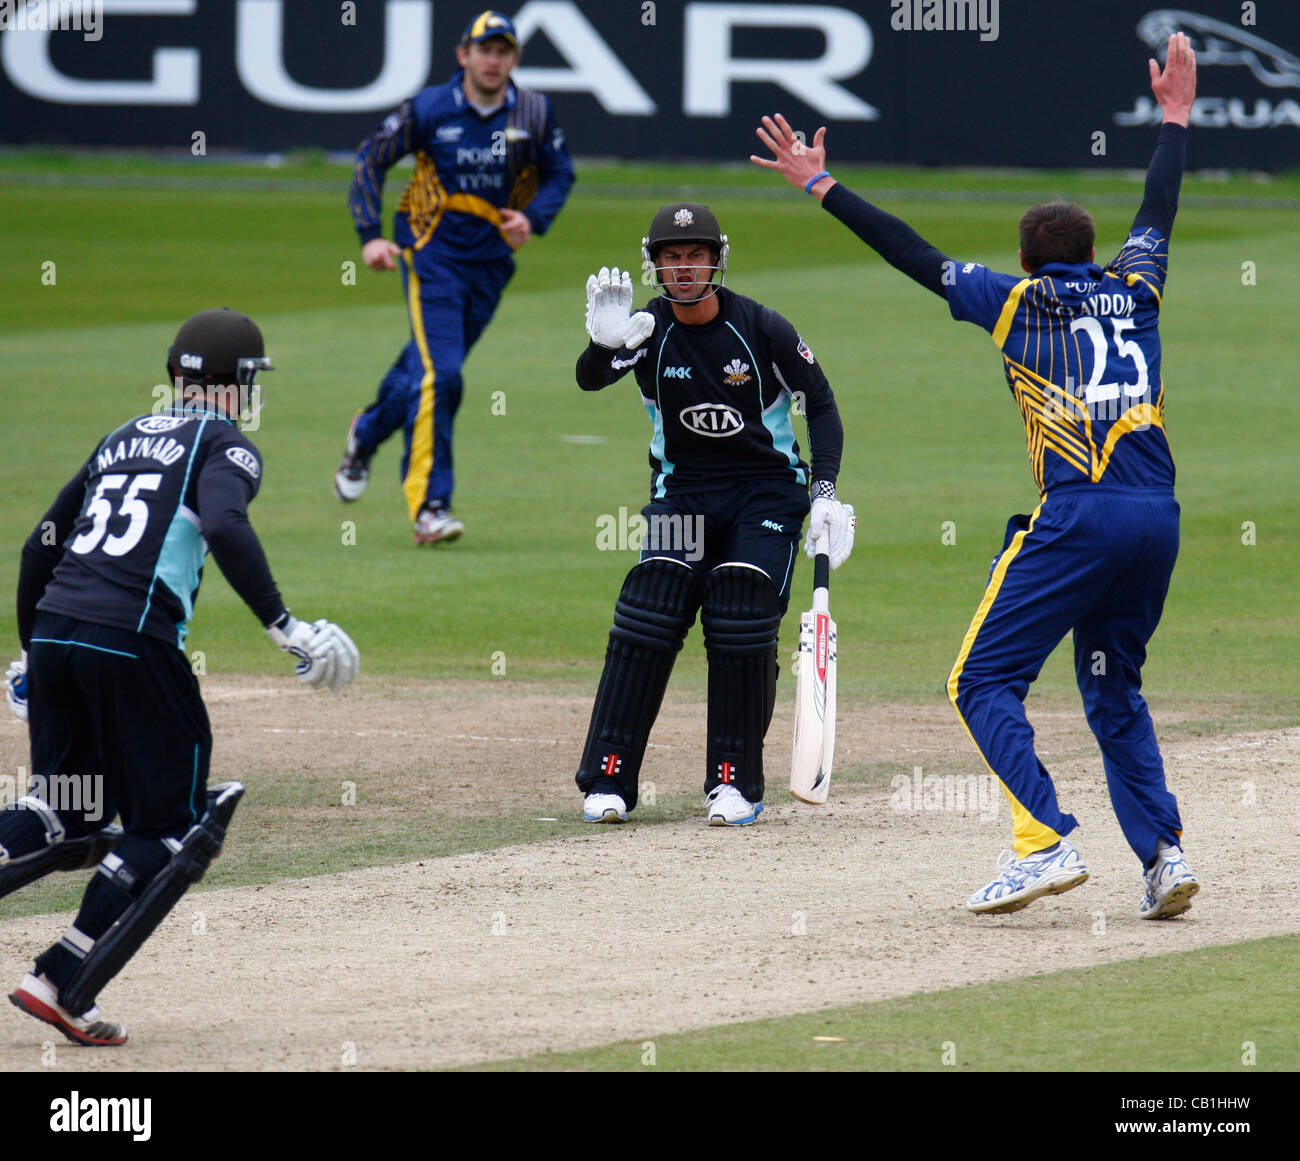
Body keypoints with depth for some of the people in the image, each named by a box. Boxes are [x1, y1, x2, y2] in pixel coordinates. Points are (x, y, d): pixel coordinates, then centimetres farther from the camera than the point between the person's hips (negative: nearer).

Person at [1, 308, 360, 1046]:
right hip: (134, 645, -7)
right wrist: (282, 625, -20)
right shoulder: (225, 445, 3)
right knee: (169, 826, 4)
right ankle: (64, 986, -5)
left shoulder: (123, 439, 23)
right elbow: (225, 527, -18)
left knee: (67, 816, 18)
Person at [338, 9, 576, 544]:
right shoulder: (430, 109, -10)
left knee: (429, 364, 15)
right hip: (433, 252, -4)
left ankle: (369, 432, 45)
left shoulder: (535, 114, -4)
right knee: (439, 374, -16)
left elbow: (559, 172, 9)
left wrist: (533, 220, -11)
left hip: (493, 257, 4)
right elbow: (371, 158, -2)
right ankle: (430, 507, -15)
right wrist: (370, 236, -12)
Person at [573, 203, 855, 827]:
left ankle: (735, 784, -4)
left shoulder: (760, 329, -12)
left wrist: (825, 488, -12)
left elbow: (820, 402, -2)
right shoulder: (648, 329, -9)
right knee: (647, 617, -13)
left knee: (743, 626, -14)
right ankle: (607, 781, -9)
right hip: (683, 491, 1)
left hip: (766, 493, -1)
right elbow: (589, 379, -28)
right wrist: (606, 345, -51)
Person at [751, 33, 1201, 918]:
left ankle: (1048, 842, -18)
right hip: (1159, 518, 6)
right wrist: (1176, 118, 49)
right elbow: (1159, 215, 36)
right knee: (1113, 688, 20)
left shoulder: (1019, 302, 7)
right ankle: (1164, 852, 4)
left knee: (984, 683, 0)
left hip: (1079, 514, -6)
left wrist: (822, 187, 13)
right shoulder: (1133, 290, 18)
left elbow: (914, 255, 7)